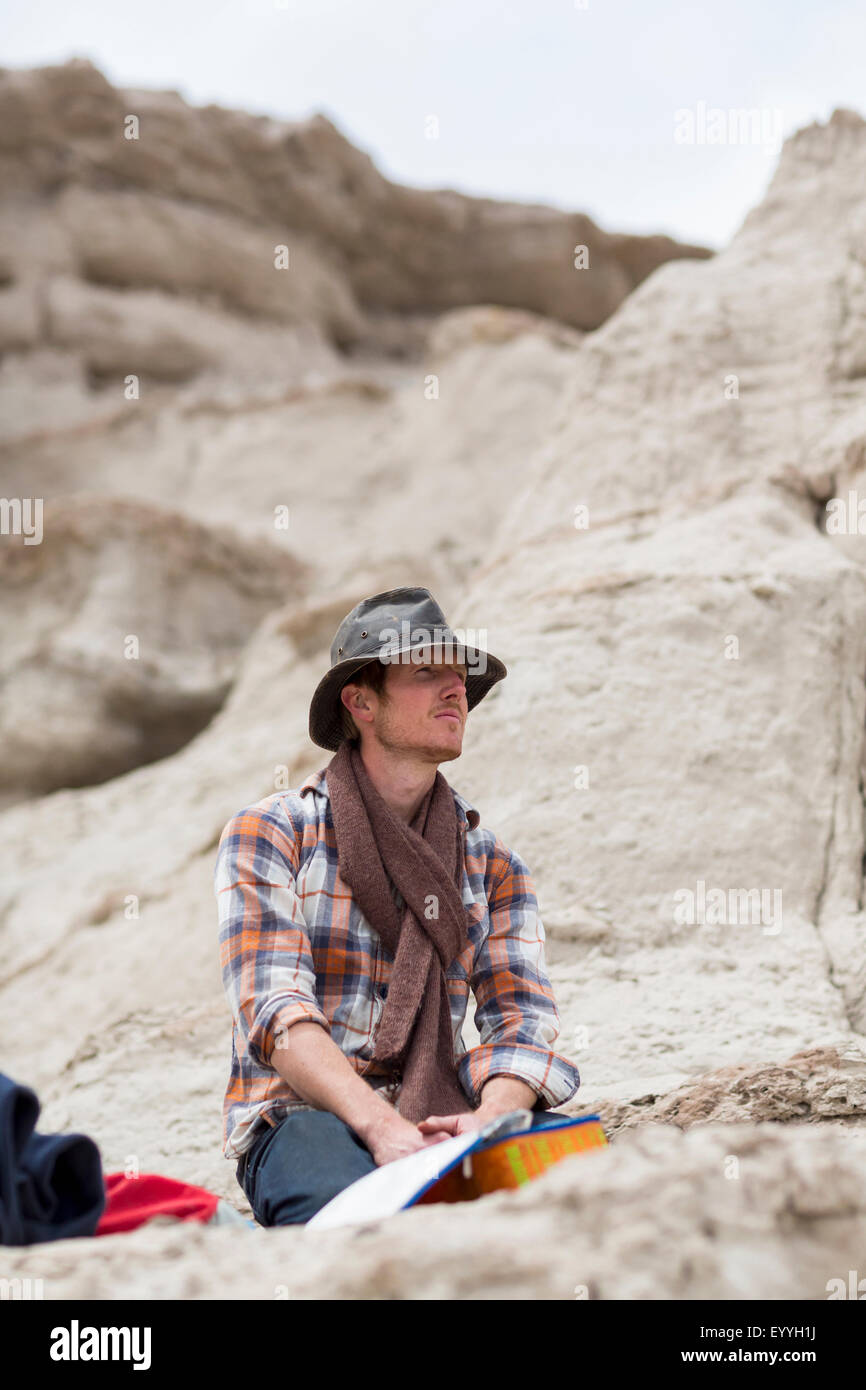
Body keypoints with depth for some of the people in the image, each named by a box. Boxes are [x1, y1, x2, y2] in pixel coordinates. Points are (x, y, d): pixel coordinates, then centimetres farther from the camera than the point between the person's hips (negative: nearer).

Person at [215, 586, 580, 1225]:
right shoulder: (268, 834, 4)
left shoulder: (495, 866, 16)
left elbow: (525, 1018, 4)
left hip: (443, 1117, 4)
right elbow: (274, 1010, -10)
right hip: (302, 1115, -4)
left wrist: (490, 1119, -21)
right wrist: (383, 1128, -27)